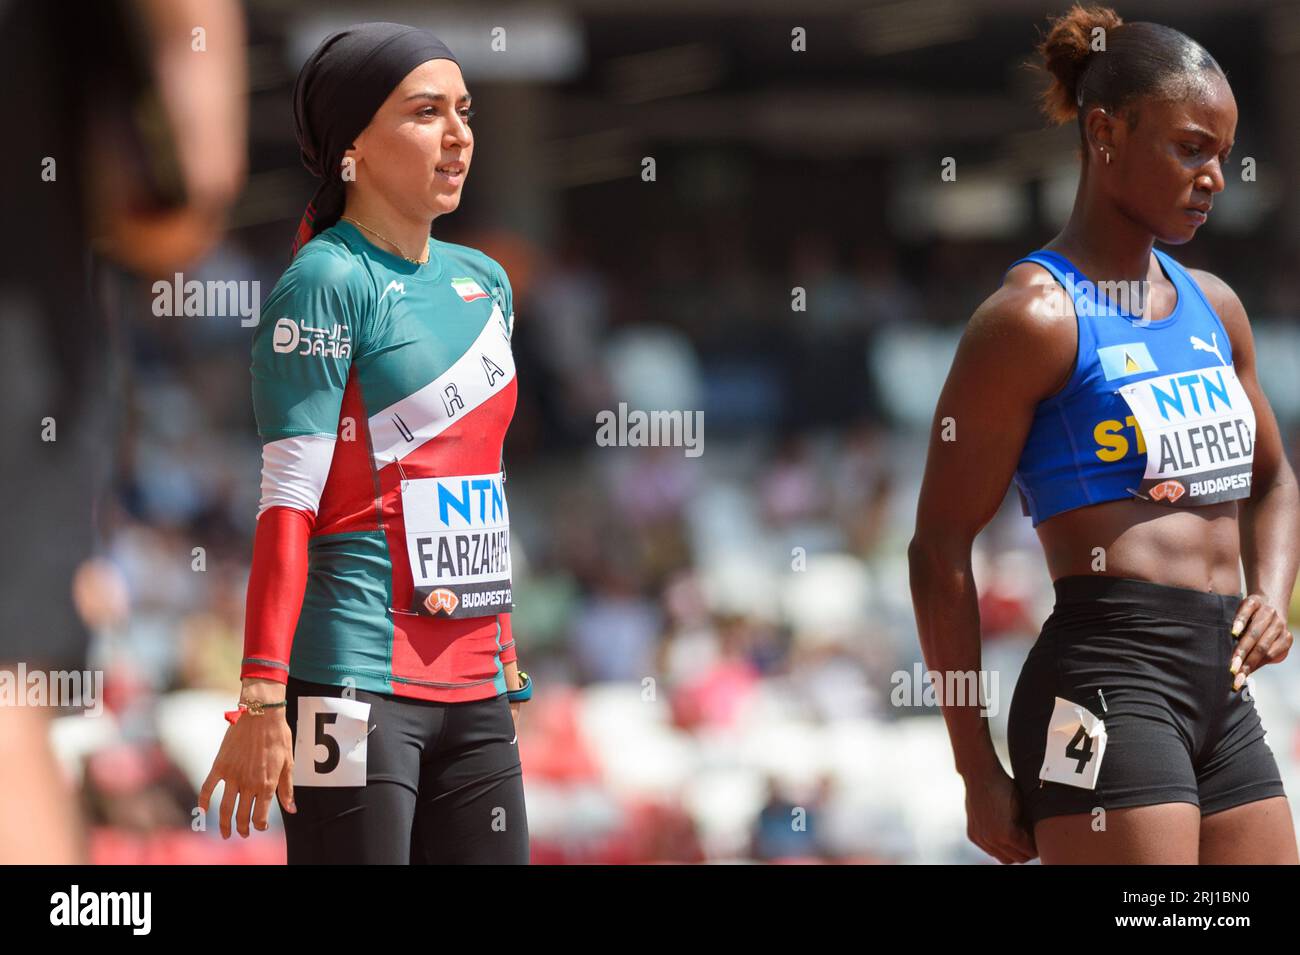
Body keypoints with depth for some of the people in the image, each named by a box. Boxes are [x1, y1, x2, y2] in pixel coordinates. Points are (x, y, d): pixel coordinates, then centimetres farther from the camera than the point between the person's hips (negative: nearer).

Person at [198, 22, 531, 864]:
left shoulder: (485, 283, 15)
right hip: (357, 687, -7)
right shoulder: (328, 282, -7)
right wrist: (263, 699, -17)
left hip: (473, 693, 7)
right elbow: (287, 504, -12)